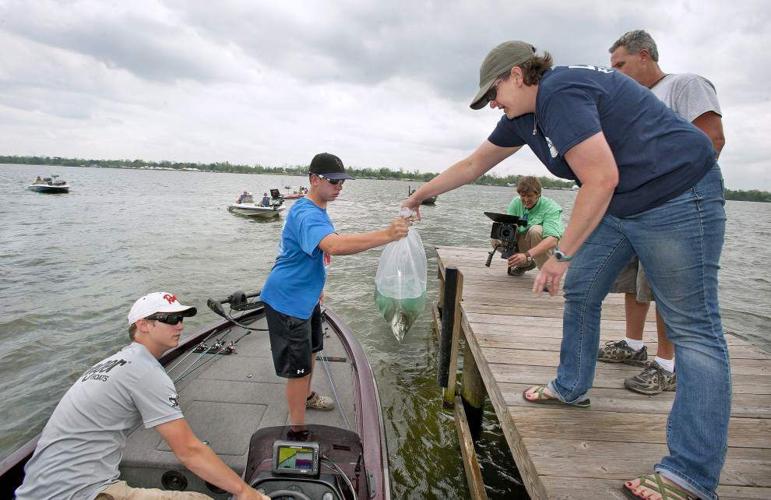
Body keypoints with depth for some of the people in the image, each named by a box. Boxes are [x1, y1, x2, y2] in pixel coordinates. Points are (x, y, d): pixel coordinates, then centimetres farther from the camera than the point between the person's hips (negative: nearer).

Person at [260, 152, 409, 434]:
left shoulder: (317, 210, 7)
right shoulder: (307, 214, -28)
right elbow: (334, 246, -48)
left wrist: (316, 287, 27)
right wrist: (387, 235, -52)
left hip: (305, 294, 11)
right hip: (288, 300, -11)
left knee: (310, 349, 26)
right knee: (298, 366, -2)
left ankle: (306, 396, 50)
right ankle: (298, 431, 13)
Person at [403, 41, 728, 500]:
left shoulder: (560, 93, -20)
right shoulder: (525, 116, 9)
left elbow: (601, 178, -25)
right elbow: (474, 164, 18)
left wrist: (561, 255, -19)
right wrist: (421, 194, 25)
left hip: (677, 195, -10)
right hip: (617, 204, 10)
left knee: (693, 328, -7)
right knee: (580, 292, 11)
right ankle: (572, 388, 29)